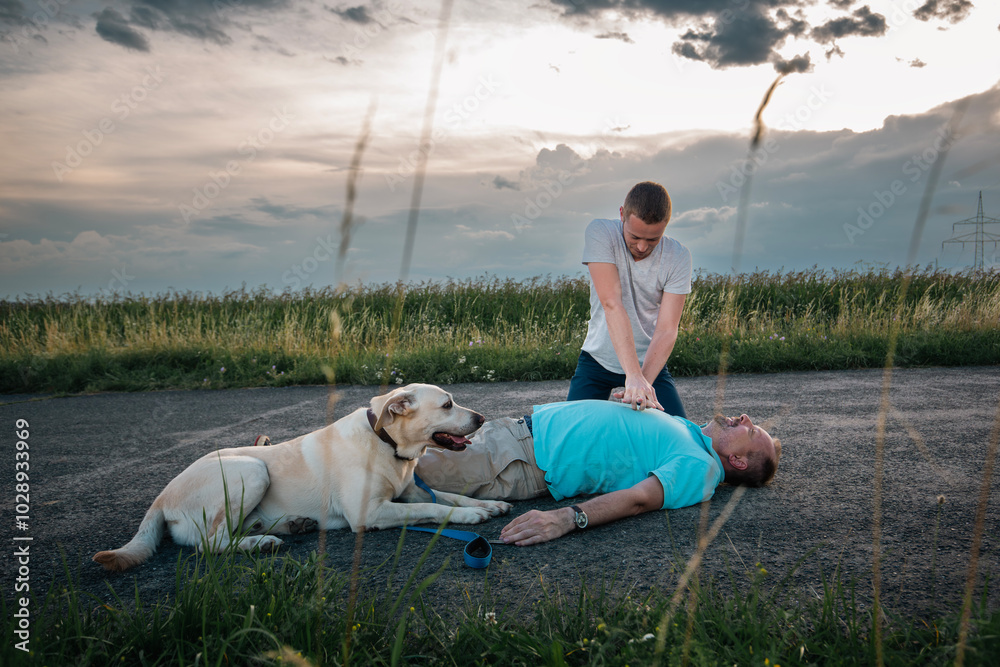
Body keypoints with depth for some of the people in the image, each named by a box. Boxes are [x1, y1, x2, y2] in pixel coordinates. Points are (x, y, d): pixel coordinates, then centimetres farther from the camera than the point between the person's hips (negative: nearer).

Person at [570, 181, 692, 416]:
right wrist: (633, 376, -40)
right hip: (598, 358, -1)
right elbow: (611, 304, -31)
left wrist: (645, 382, -37)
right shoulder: (600, 233, -20)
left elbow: (667, 330, -21)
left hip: (650, 362, 1)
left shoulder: (678, 257, -15)